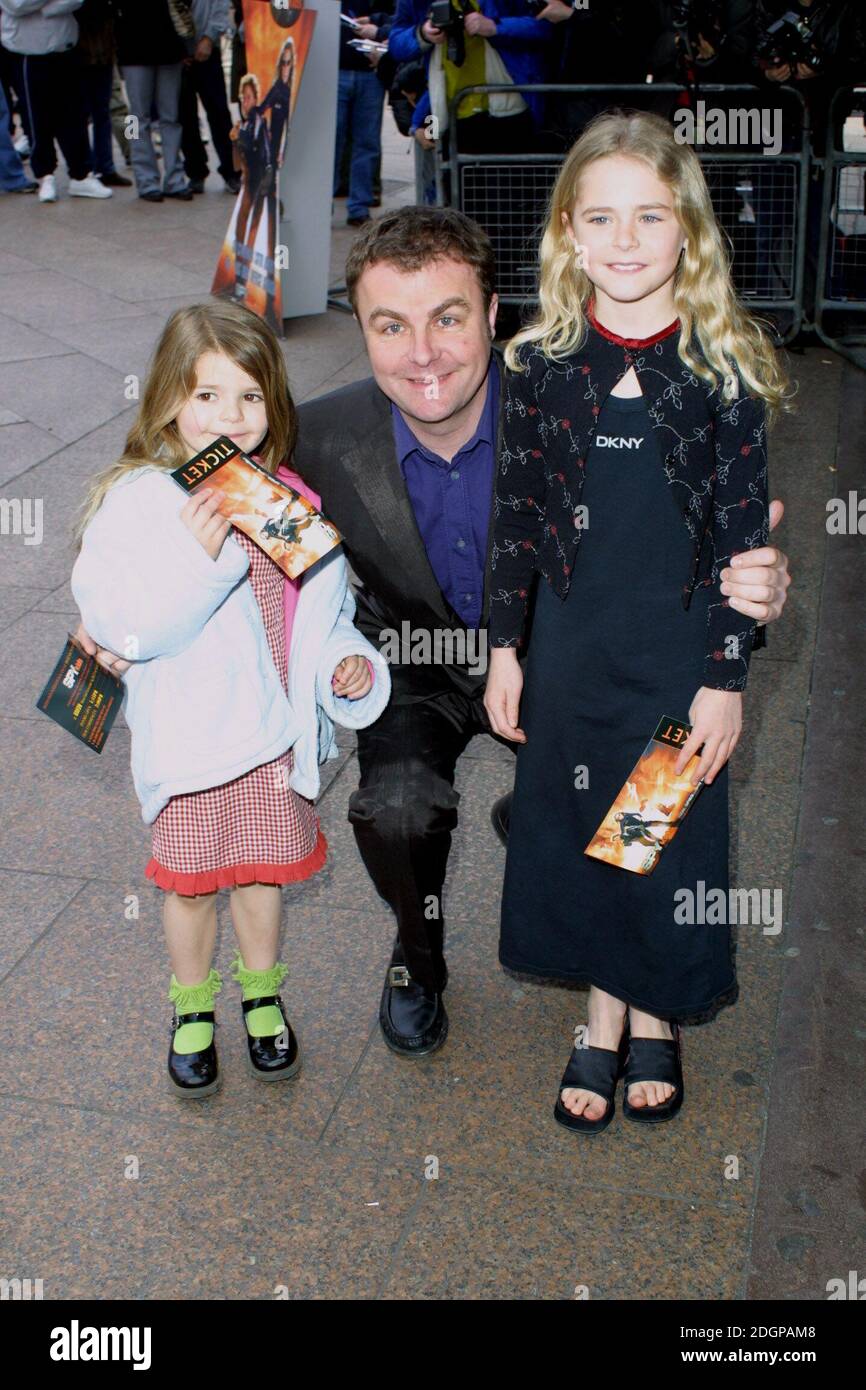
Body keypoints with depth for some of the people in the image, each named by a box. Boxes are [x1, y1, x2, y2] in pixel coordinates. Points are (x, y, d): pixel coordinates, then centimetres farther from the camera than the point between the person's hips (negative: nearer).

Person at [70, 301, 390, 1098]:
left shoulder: (290, 500, 0)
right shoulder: (137, 501, -15)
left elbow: (322, 606, 13)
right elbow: (124, 627, -24)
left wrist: (346, 661, -4)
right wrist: (197, 555, -34)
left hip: (276, 730, 4)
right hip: (188, 735, -3)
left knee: (263, 870, 19)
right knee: (190, 879, 14)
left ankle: (262, 994, 43)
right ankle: (193, 1006, 38)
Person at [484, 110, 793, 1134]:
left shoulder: (723, 369, -8)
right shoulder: (539, 365, -3)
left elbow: (743, 536, -6)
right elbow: (515, 518, 3)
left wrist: (726, 679, -8)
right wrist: (503, 649, 3)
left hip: (680, 647, -2)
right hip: (569, 647, 2)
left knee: (672, 832, 10)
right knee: (572, 829, 12)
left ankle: (656, 1018, 34)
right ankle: (602, 1018, 33)